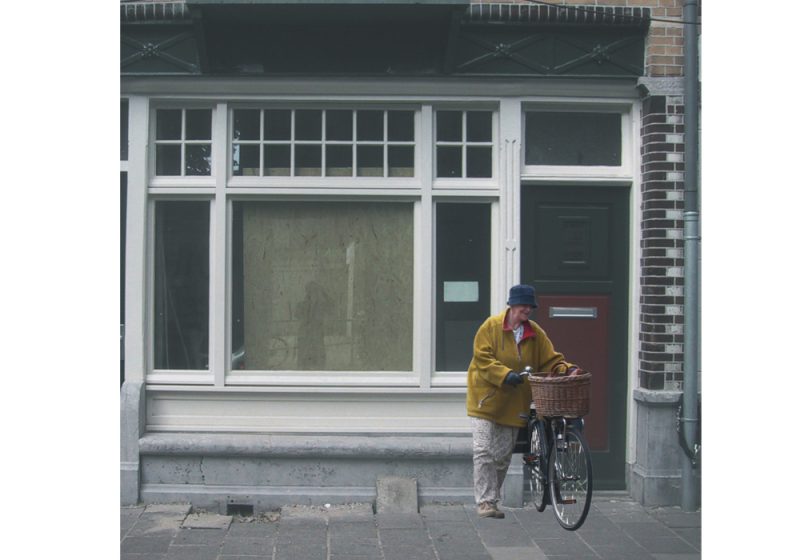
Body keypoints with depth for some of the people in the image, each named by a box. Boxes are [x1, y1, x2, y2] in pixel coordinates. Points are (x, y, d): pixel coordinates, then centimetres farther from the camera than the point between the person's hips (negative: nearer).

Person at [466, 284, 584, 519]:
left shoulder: (535, 333, 5)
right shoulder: (492, 326, -7)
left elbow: (550, 360, 4)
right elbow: (482, 358, -13)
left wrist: (568, 370, -16)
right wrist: (506, 375, -25)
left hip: (514, 404, 5)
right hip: (487, 399, -4)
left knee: (503, 456, 11)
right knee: (484, 452, -8)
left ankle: (492, 498, 23)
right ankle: (485, 502, -4)